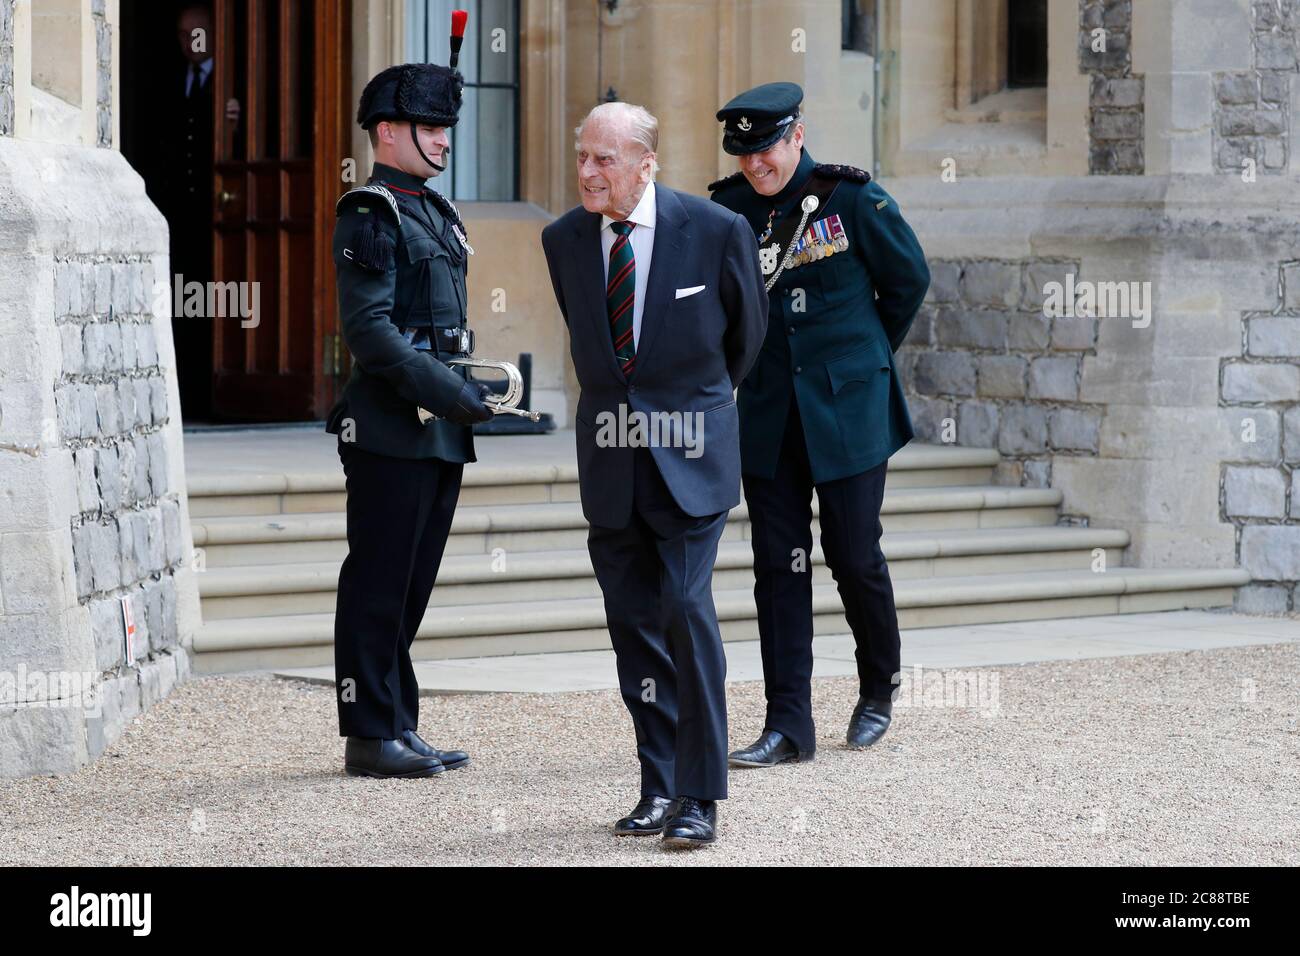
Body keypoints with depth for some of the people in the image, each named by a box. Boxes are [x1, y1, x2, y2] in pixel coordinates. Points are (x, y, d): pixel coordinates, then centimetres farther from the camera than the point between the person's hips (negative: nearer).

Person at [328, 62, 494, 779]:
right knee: (377, 585, -4)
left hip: (439, 432, 9)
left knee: (412, 585, 12)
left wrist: (471, 387, 11)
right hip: (390, 429, -9)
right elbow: (368, 327, -18)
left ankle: (400, 727, 17)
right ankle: (369, 737, -1)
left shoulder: (434, 213, 19)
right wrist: (443, 389, -21)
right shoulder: (370, 214, -9)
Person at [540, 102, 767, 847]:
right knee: (633, 625, 6)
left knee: (687, 610, -12)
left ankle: (700, 796, -7)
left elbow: (749, 329, 9)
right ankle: (659, 788, 14)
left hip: (690, 451, -4)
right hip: (610, 452, 4)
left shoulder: (717, 230, -10)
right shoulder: (564, 240, 1)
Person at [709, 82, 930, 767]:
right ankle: (788, 724, 1)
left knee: (854, 556, 2)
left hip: (848, 409, -3)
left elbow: (909, 279, 5)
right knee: (779, 564, -1)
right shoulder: (729, 209, 1)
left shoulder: (853, 198, -8)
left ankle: (879, 690, 28)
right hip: (768, 414, 3)